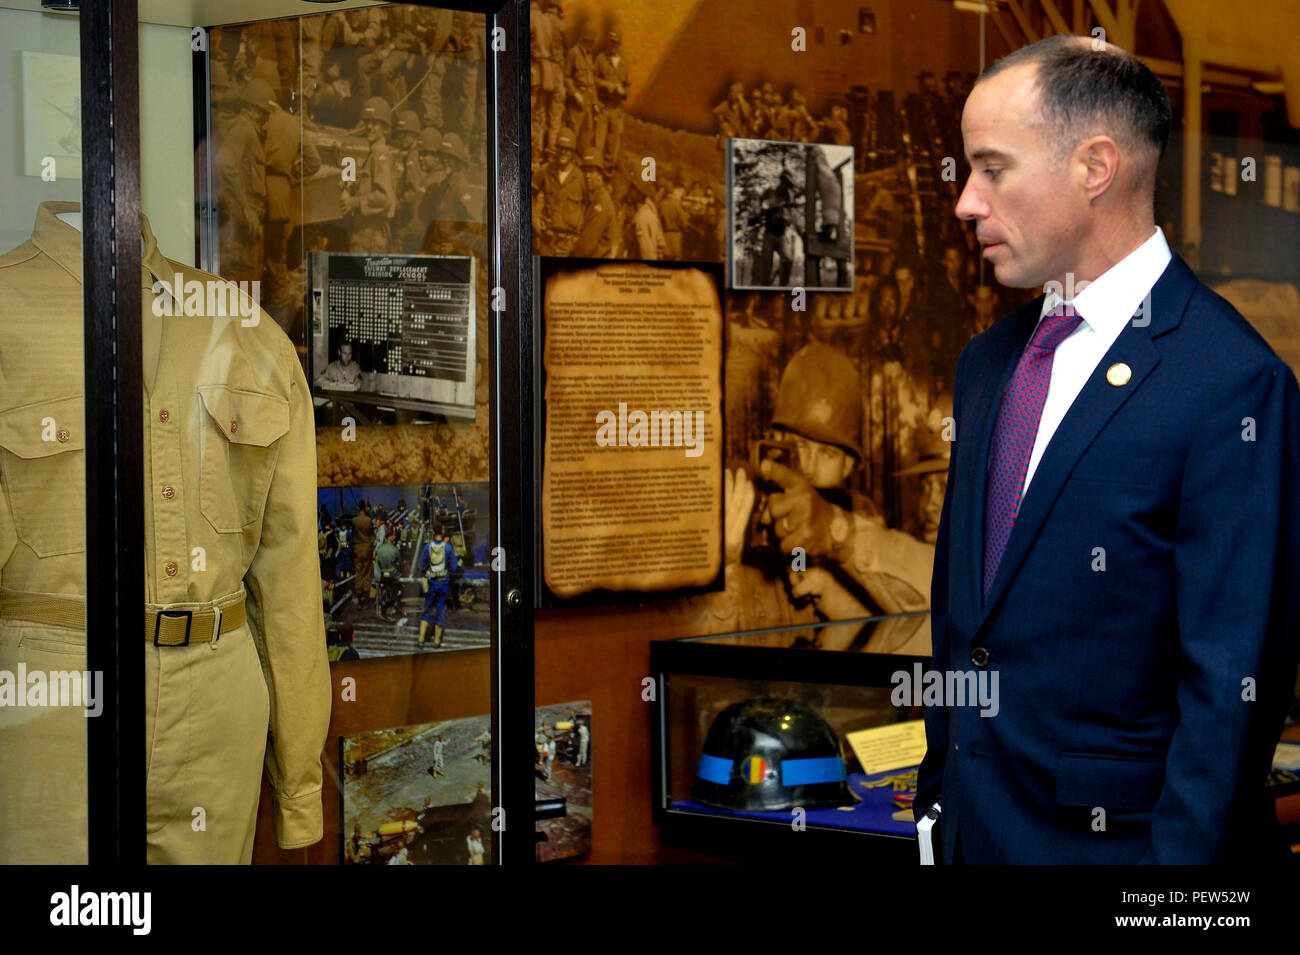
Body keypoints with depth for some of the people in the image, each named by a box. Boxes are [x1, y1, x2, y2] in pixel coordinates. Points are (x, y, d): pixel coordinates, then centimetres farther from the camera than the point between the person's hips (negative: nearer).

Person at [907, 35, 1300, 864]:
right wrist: (938, 798, 13)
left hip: (1117, 835, -7)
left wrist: (1182, 854, -18)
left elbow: (1231, 684, -17)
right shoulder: (989, 361, 9)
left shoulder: (1233, 383, -16)